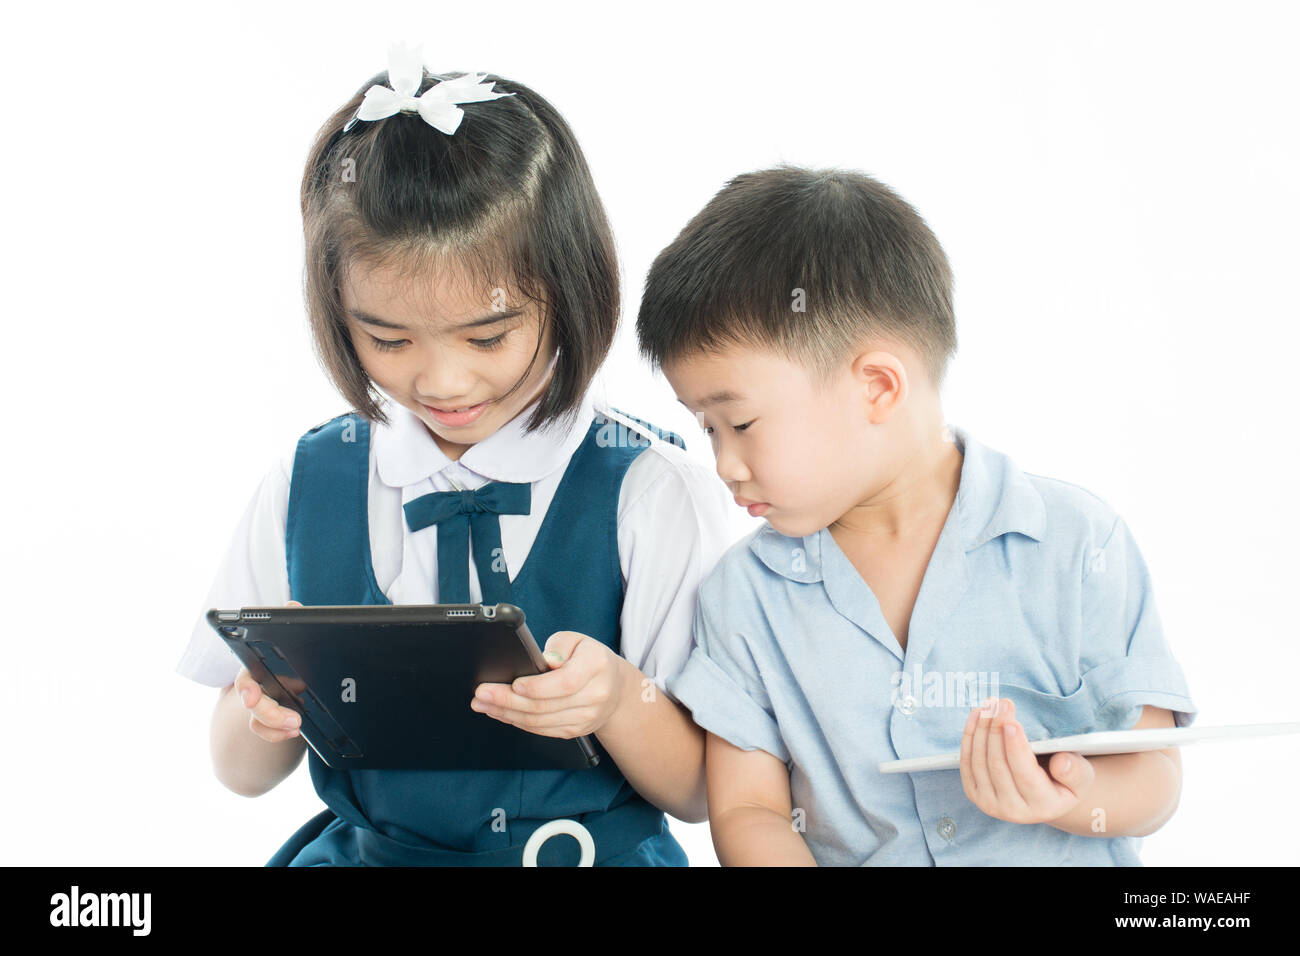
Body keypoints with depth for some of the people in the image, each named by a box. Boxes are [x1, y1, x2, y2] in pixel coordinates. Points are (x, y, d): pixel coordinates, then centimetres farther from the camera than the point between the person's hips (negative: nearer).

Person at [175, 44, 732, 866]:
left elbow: (698, 794, -3)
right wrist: (264, 710, -13)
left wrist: (618, 700, -23)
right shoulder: (305, 484, 2)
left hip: (597, 851, -1)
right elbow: (244, 775, 9)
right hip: (365, 849, 2)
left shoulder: (654, 493, -7)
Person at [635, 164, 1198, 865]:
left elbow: (1154, 775, -1)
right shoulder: (743, 593, 4)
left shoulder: (1075, 544, -3)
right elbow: (747, 811, 2)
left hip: (1061, 857, -2)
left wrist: (1071, 801, -22)